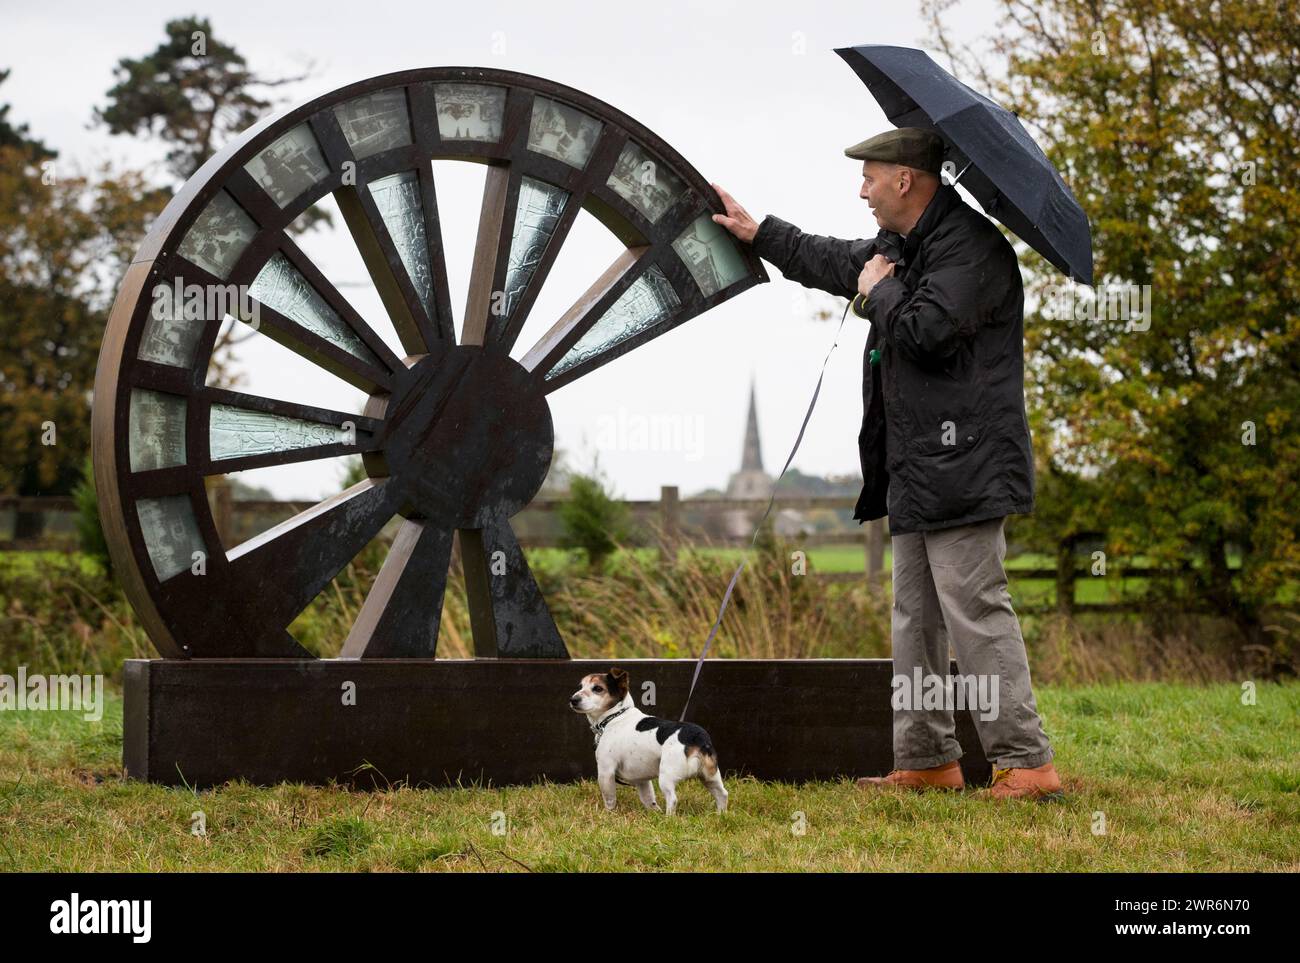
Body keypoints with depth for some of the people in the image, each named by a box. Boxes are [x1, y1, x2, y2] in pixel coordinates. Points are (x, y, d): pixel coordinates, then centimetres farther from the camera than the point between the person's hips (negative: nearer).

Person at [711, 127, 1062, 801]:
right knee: (916, 620, 13)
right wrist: (757, 233, 44)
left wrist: (878, 292, -7)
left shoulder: (971, 247, -14)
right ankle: (927, 760, 18)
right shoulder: (898, 246, 17)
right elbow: (836, 262, 36)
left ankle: (1027, 763, -11)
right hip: (916, 469, 11)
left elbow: (926, 328, -26)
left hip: (962, 463, -11)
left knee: (977, 613, -12)